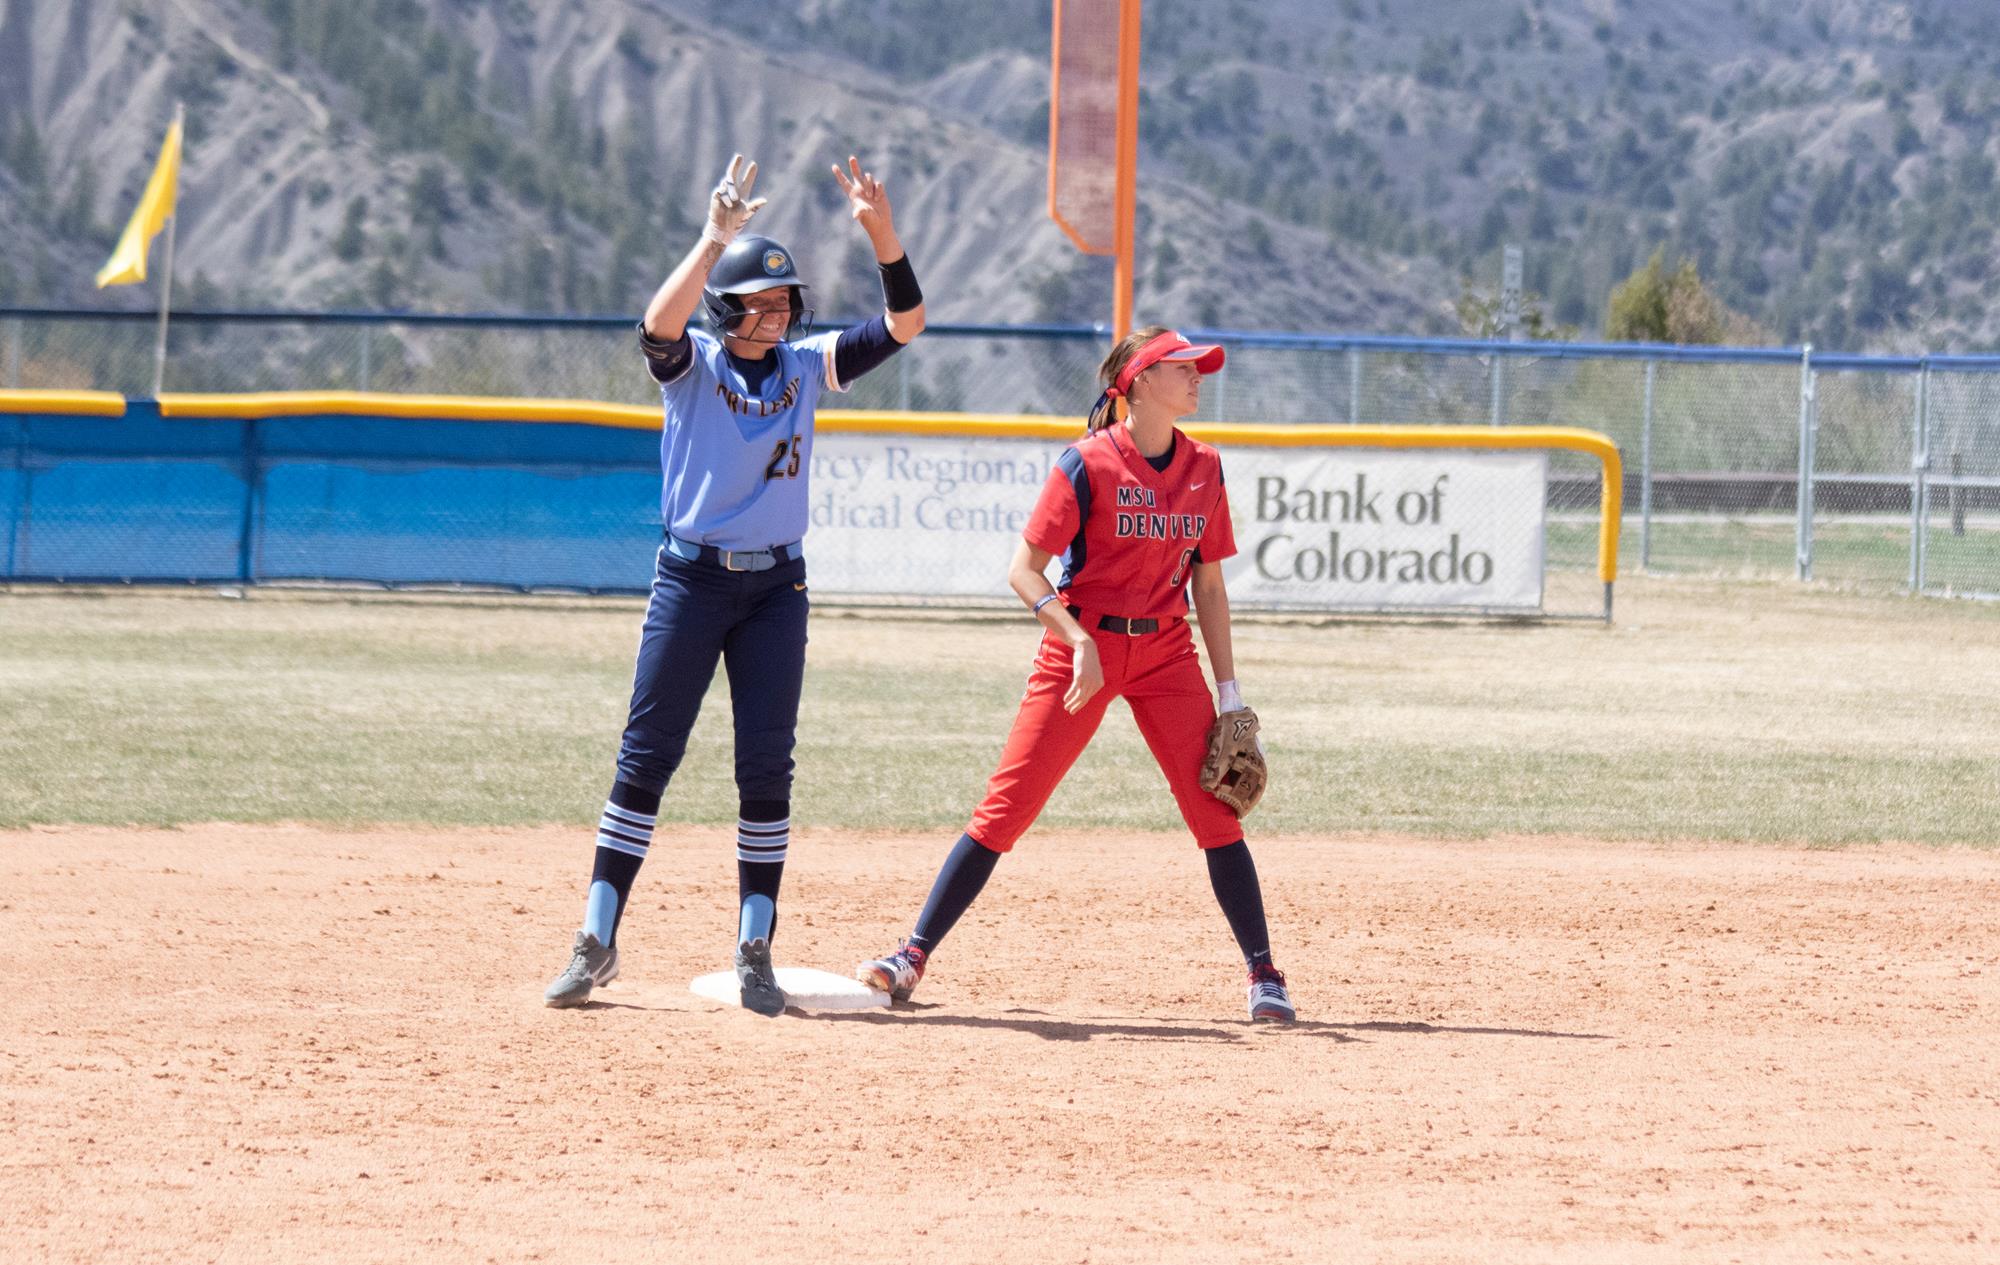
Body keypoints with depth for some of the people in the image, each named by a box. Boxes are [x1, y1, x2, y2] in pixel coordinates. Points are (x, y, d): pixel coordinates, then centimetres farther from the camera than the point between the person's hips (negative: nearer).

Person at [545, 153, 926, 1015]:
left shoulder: (808, 364, 5)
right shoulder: (694, 364, -5)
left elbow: (904, 324, -4)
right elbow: (659, 324, -28)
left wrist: (882, 234, -19)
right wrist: (714, 239, -36)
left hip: (775, 586, 3)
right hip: (691, 578, -3)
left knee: (767, 768, 0)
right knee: (646, 757, -2)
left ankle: (755, 951, 6)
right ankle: (597, 942, 3)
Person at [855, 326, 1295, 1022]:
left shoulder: (1204, 470, 6)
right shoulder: (1089, 463, -10)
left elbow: (1208, 585, 11)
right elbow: (1025, 568, -12)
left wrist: (1229, 692, 7)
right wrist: (1079, 641, -25)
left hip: (1166, 652, 4)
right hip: (1081, 645, -4)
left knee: (1216, 809, -4)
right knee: (1007, 806, -6)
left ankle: (1262, 975, 4)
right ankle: (914, 956, -2)